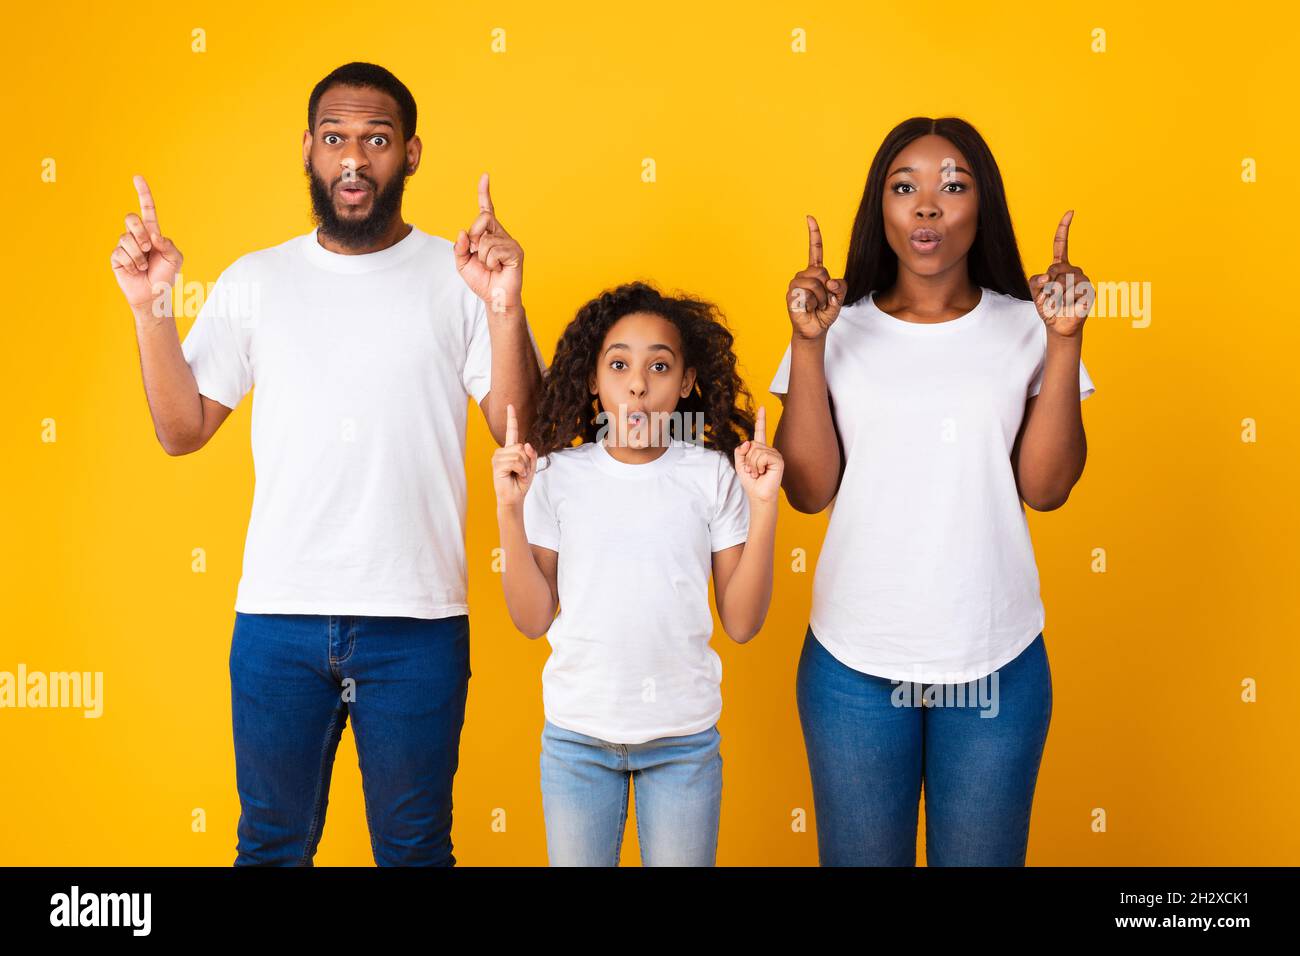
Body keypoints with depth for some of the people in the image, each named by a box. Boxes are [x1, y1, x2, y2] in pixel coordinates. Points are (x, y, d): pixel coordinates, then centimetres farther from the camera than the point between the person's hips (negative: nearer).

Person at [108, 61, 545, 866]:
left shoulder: (459, 275, 0)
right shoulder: (255, 281, 7)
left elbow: (522, 433, -6)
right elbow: (182, 430, 6)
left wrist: (504, 309, -20)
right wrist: (151, 309, -6)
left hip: (417, 619, -1)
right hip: (277, 616, 2)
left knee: (414, 846, 14)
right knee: (271, 844, 16)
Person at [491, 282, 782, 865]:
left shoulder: (714, 475, -6)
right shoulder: (556, 475, -5)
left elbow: (741, 623, -5)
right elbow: (532, 619, -3)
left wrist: (763, 507, -14)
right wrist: (510, 509, -12)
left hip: (683, 735, 0)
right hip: (577, 731, 1)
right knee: (576, 860, 14)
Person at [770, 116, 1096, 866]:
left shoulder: (1024, 327, -1)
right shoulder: (842, 329, -1)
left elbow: (1046, 486, -8)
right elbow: (809, 489, -8)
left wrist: (1066, 339, -14)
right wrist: (808, 344, -15)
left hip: (996, 662, 0)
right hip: (852, 663, 0)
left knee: (982, 857, 13)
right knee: (858, 858, 14)